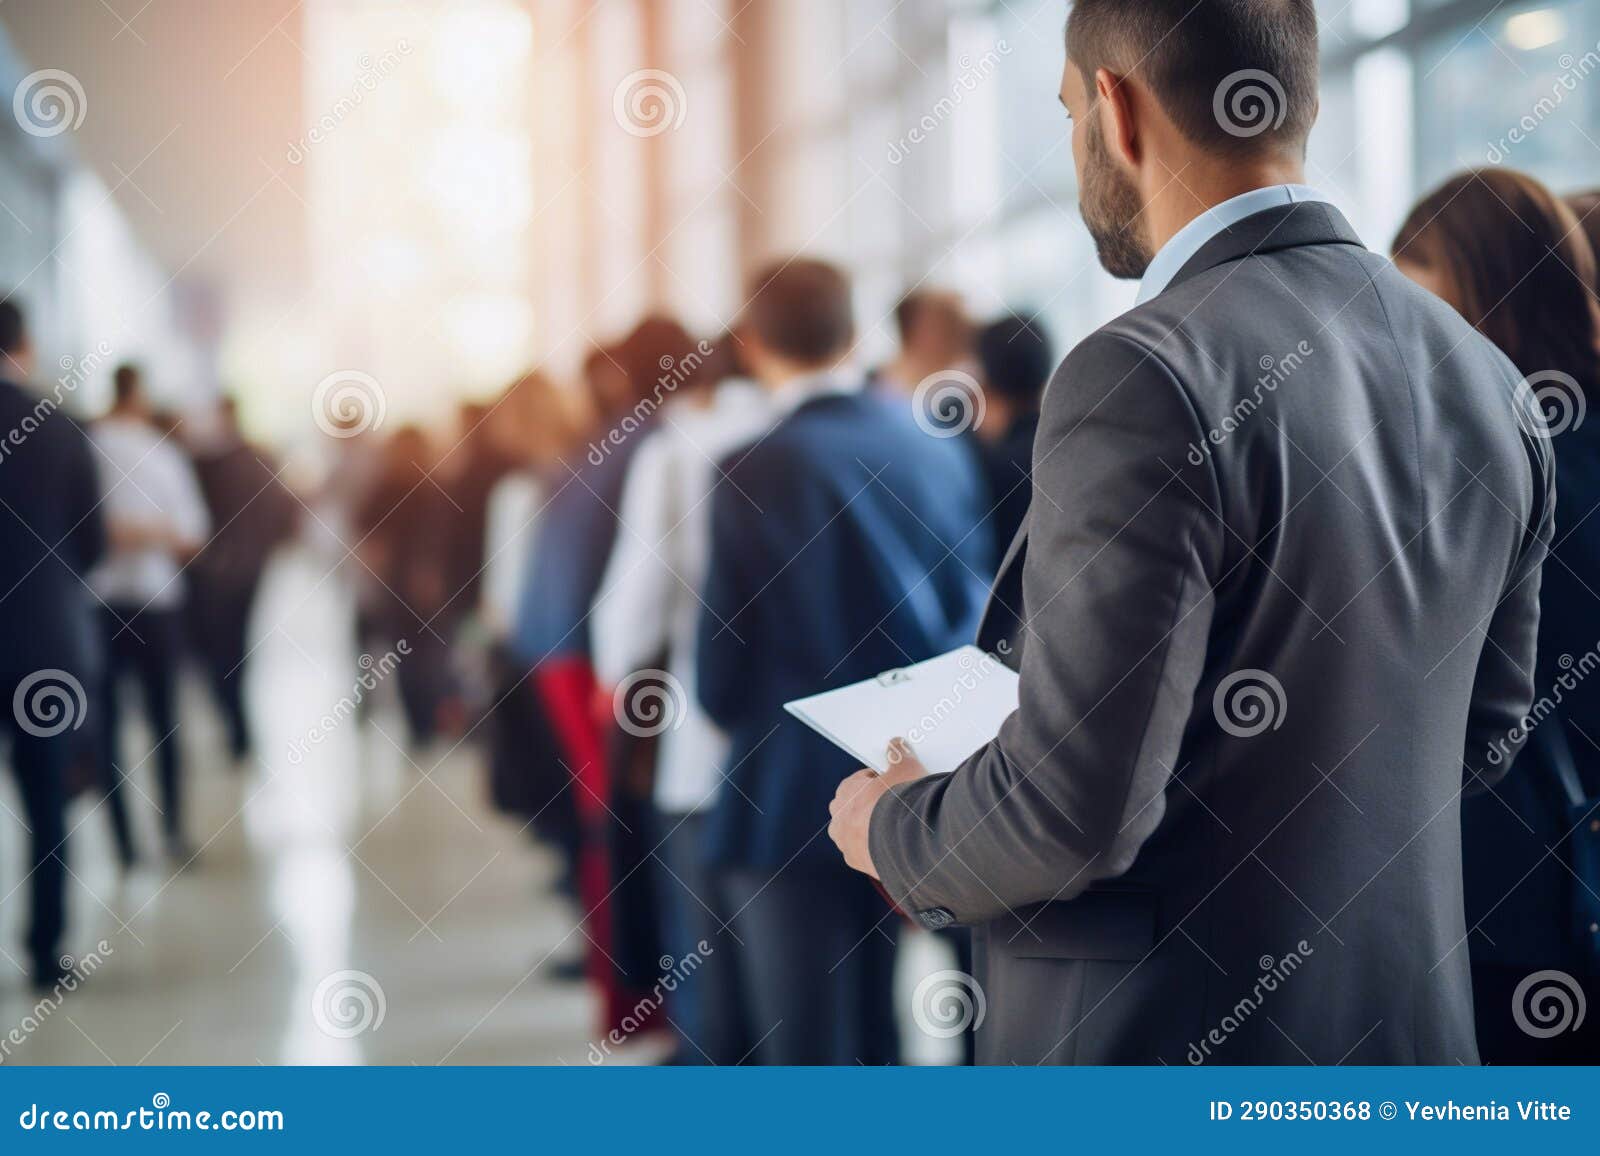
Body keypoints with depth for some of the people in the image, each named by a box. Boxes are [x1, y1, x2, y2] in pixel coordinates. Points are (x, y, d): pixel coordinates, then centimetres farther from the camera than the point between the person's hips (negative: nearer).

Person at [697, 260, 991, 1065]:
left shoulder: (756, 474, -13)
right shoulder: (940, 451, 2)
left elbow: (720, 677, -10)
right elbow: (969, 619, 6)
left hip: (794, 801, -5)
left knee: (804, 1055, 1)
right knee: (871, 1032, 19)